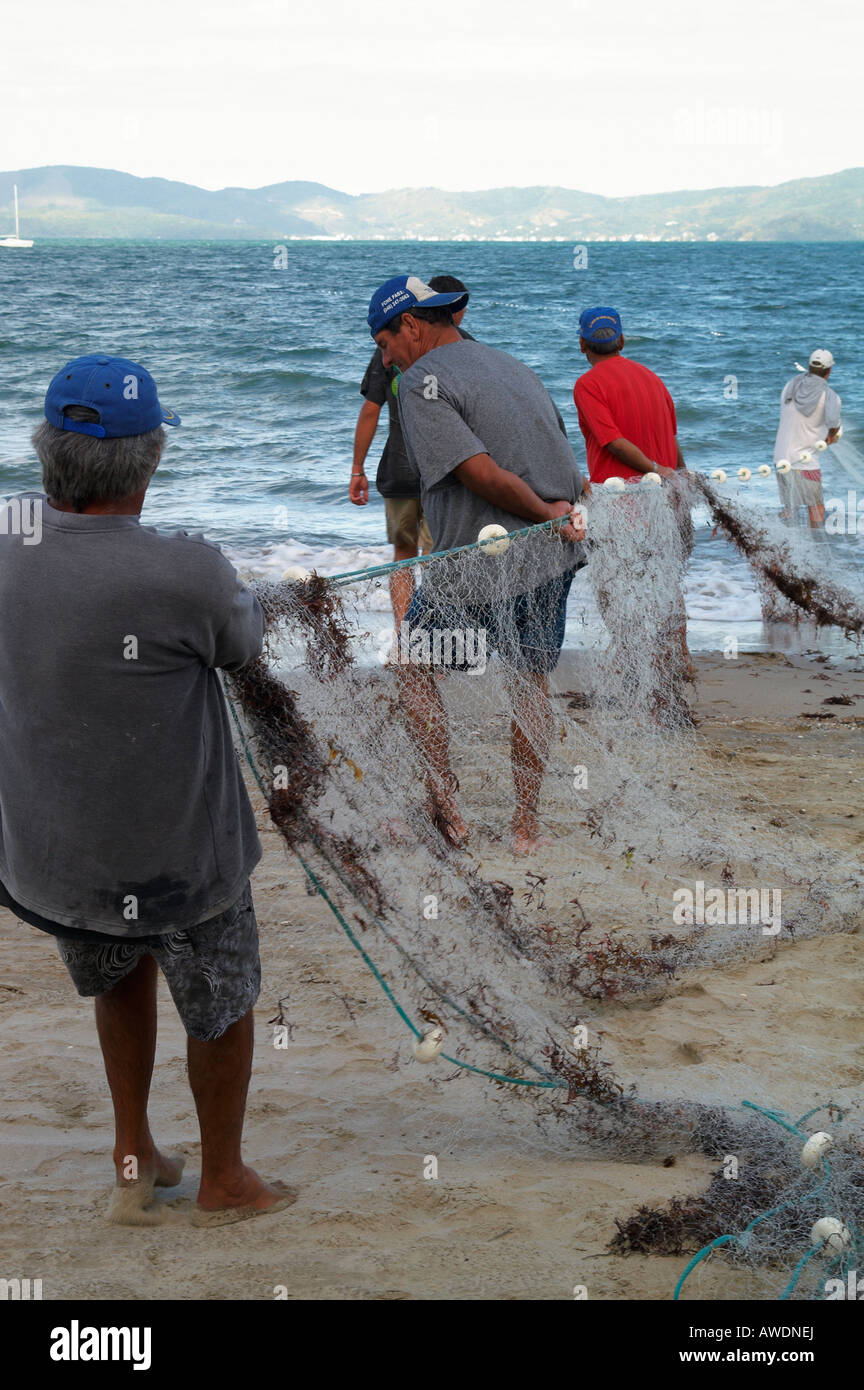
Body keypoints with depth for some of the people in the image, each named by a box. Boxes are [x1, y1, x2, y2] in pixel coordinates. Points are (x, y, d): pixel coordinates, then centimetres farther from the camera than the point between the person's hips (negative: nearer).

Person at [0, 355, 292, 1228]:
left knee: (118, 973, 34)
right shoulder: (186, 573, -30)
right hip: (177, 858, -4)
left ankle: (132, 1157, 39)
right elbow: (246, 647, -9)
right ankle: (223, 1182, 41)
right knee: (219, 1008, 22)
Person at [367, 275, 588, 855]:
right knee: (532, 682, 18)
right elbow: (570, 473, 14)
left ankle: (446, 807, 12)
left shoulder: (424, 380, -10)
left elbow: (482, 474, -19)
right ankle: (527, 826, 24)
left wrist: (547, 515, -9)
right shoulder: (515, 367, 16)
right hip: (555, 562, 7)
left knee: (413, 667, 14)